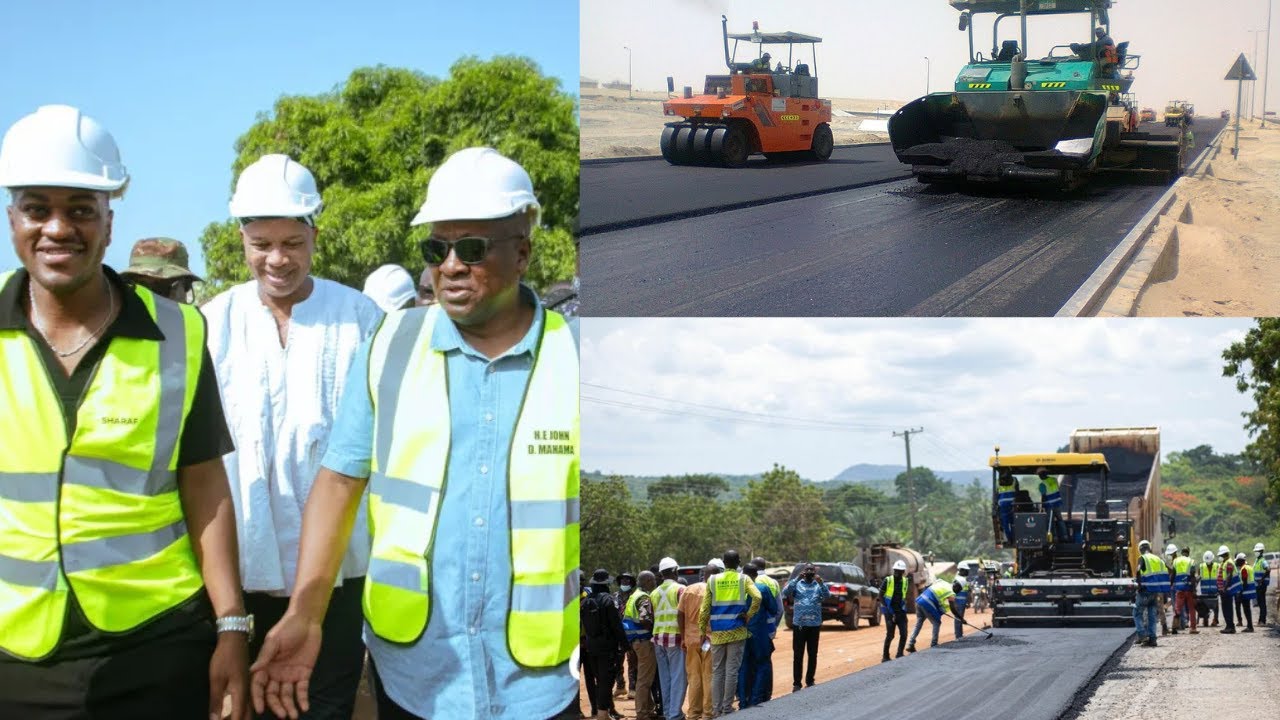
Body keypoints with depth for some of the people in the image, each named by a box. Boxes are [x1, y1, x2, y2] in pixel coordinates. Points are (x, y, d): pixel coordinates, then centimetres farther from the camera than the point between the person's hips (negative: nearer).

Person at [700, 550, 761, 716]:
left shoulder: (712, 580, 4)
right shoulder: (743, 579, 1)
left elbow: (705, 607, 2)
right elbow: (757, 597, -16)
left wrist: (702, 630, 8)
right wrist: (749, 615, -2)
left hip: (717, 632, 2)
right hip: (737, 632, -2)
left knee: (717, 671, 8)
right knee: (732, 670, 1)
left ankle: (716, 709, 8)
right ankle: (727, 708, 0)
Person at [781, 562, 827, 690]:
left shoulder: (819, 585, 5)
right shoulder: (797, 584, 3)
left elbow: (827, 594, -13)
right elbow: (785, 592, -13)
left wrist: (821, 582, -30)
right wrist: (797, 579, -23)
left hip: (815, 625, 1)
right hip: (799, 624, -1)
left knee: (812, 655, 8)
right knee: (798, 655, 1)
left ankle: (810, 681, 19)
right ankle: (796, 683, 5)